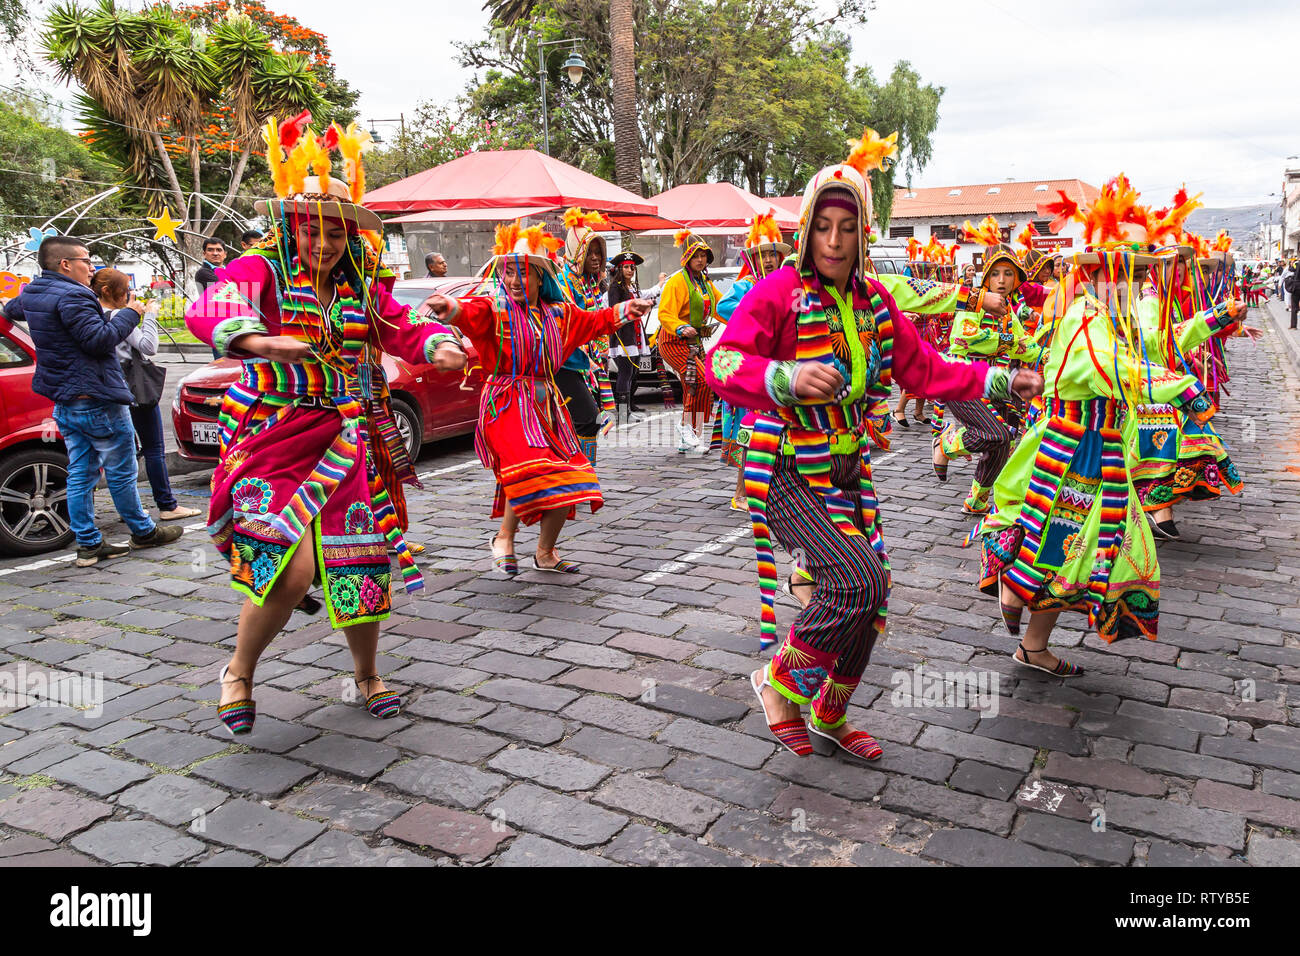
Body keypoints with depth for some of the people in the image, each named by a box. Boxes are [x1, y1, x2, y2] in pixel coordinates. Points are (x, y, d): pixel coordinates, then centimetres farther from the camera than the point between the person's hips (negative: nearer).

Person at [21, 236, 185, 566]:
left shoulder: (31, 294, 11)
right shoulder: (72, 296, -19)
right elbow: (99, 340, -24)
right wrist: (129, 314, -11)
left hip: (65, 402, 9)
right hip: (97, 402, -9)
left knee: (80, 474, 11)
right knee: (122, 473, 4)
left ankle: (89, 544, 14)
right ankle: (143, 532, 17)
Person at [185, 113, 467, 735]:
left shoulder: (363, 285, 10)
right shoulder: (261, 270, -6)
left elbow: (404, 330, 4)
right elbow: (208, 312, -24)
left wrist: (442, 346, -20)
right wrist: (258, 341, -46)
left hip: (350, 443, 5)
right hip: (275, 440, -5)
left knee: (363, 561, 9)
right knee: (292, 569, -18)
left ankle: (366, 673, 34)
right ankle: (239, 672, 11)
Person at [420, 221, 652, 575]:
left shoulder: (558, 313, 11)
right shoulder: (494, 309, -6)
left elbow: (594, 321, 29)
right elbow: (471, 314, -28)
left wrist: (625, 310, 23)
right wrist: (450, 307, -50)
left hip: (548, 404, 6)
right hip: (507, 404, -6)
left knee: (568, 480, 3)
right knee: (531, 469, -26)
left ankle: (545, 552, 23)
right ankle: (504, 536, 2)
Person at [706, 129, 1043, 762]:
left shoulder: (874, 301, 7)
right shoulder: (779, 292, -13)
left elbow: (925, 371, 14)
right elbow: (722, 362, -25)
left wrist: (1002, 381, 10)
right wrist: (788, 377, -42)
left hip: (847, 468, 7)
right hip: (787, 470, -7)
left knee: (868, 598, 11)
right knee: (860, 578, -23)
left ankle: (829, 716, 34)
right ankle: (780, 681, 2)